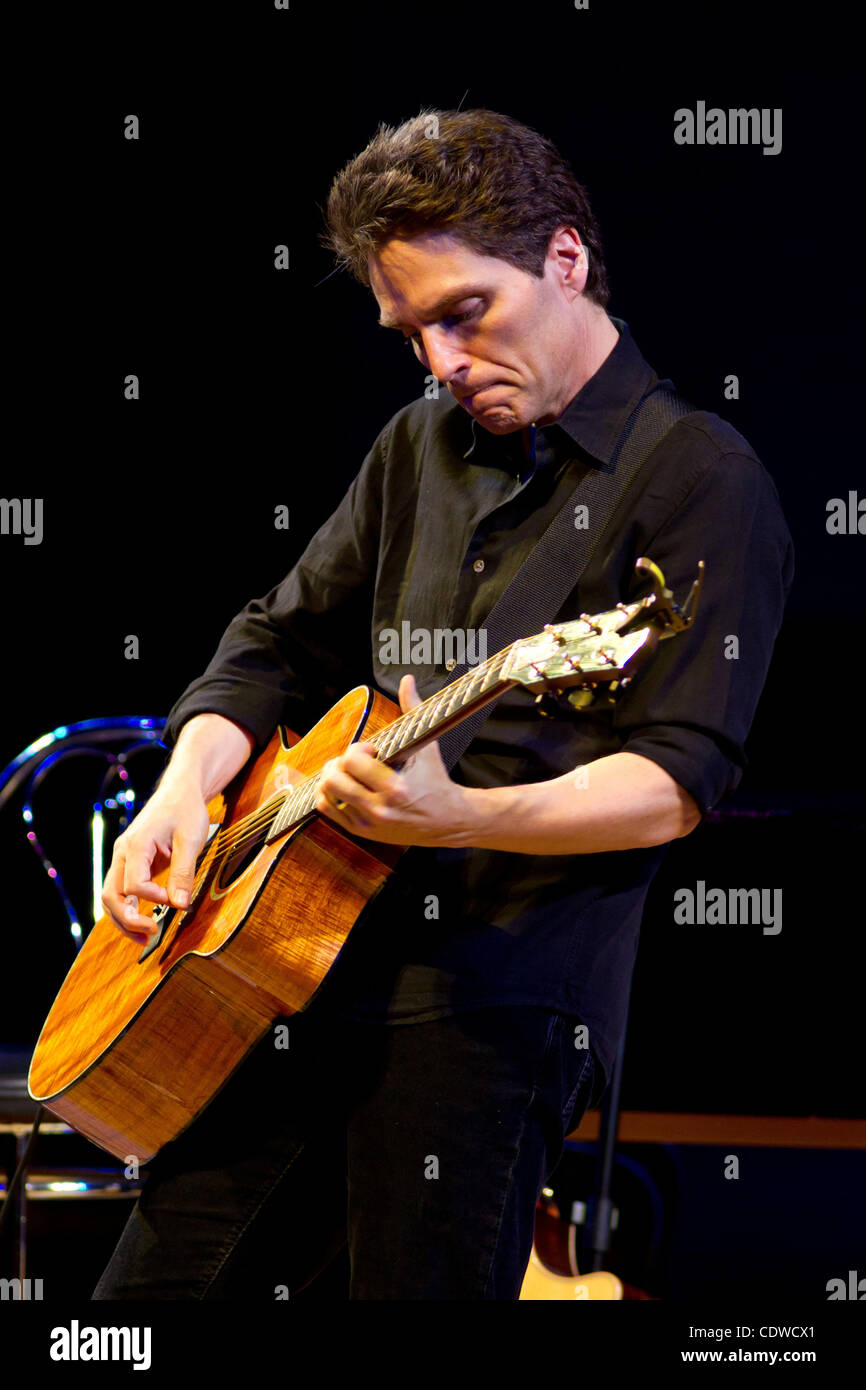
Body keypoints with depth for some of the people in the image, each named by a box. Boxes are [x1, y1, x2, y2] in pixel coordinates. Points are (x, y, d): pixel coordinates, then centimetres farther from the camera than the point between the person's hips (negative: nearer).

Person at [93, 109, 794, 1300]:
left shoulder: (702, 483, -6)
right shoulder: (421, 446, 17)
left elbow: (676, 785, -13)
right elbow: (282, 642, 23)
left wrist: (458, 817, -29)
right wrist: (186, 786, 3)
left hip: (494, 989, -7)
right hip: (296, 955, 7)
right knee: (155, 1288, 5)